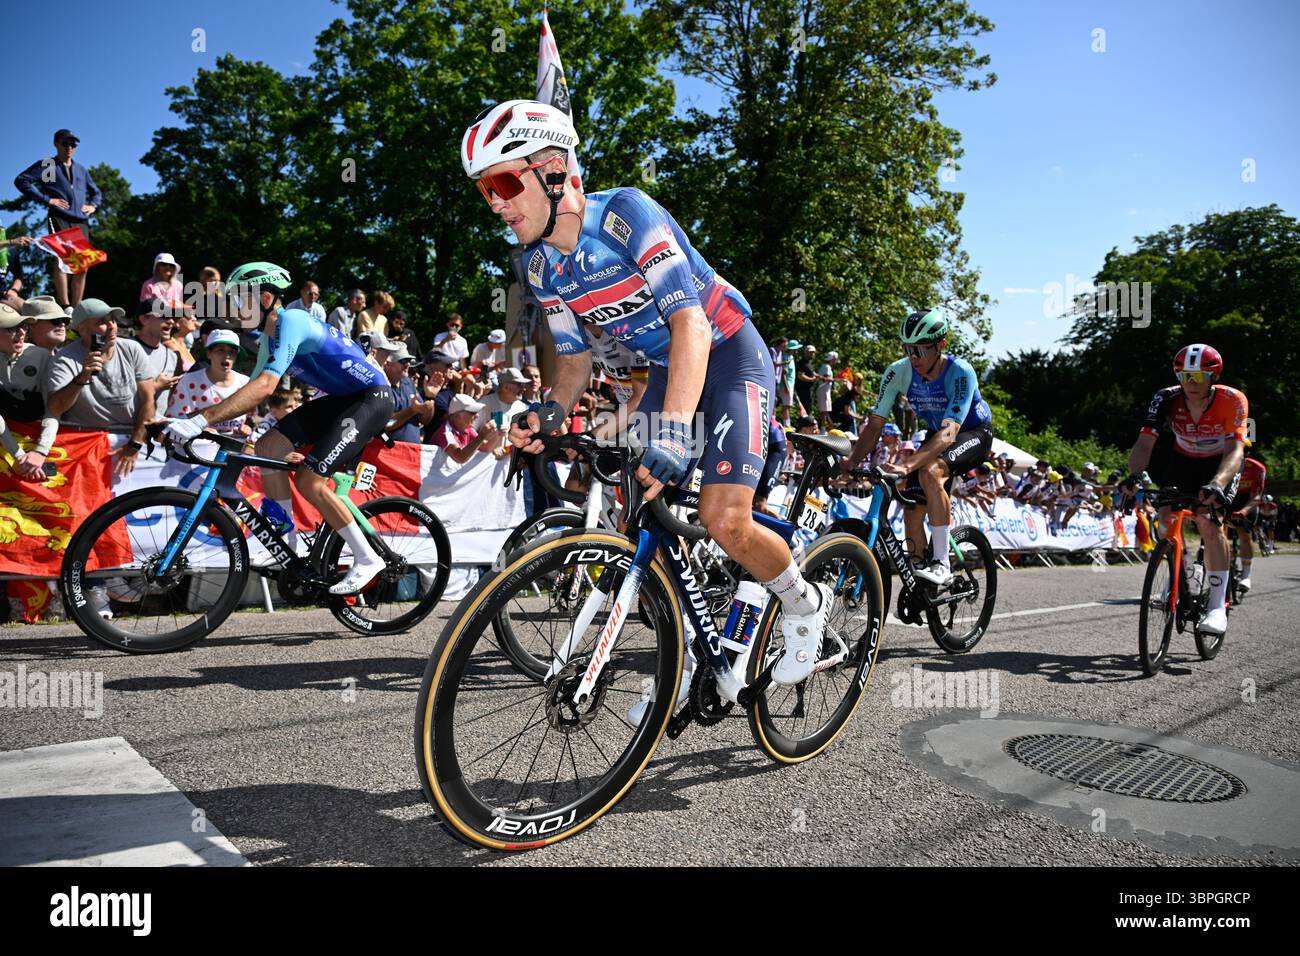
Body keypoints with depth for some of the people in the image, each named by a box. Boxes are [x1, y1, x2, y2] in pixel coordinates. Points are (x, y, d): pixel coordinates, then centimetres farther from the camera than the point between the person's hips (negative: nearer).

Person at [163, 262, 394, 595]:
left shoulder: (292, 321, -20)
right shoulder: (269, 338, 11)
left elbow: (263, 387, -33)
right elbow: (250, 398, 12)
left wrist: (201, 420, -36)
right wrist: (191, 419, 2)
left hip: (373, 397, -9)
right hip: (340, 399, 10)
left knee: (310, 481, -16)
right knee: (268, 446, -2)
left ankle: (367, 559, -3)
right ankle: (286, 537, 8)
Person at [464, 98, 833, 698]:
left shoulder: (625, 213, -25)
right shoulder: (540, 267, -3)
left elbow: (690, 322, -33)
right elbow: (575, 360, 5)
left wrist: (675, 430, -45)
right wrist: (551, 413, -18)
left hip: (728, 355, -7)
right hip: (666, 368, 7)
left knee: (724, 521, -21)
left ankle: (806, 603, 12)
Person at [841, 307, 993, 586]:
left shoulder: (960, 372, -33)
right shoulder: (899, 371, -21)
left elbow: (949, 432, -44)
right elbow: (875, 422, -20)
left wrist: (907, 465, -58)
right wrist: (853, 461, -37)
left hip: (974, 433, -5)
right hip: (937, 434, 5)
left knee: (930, 472, -35)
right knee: (912, 511, -5)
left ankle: (942, 565, -26)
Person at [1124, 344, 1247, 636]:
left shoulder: (1232, 401, -29)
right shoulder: (1167, 399, -24)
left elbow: (1234, 450, -39)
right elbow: (1144, 443, -31)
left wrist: (1216, 484, -57)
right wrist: (1133, 476, -50)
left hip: (1221, 464, -3)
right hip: (1183, 459, 3)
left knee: (1208, 521, -24)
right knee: (1167, 514, -18)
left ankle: (1217, 607, -17)